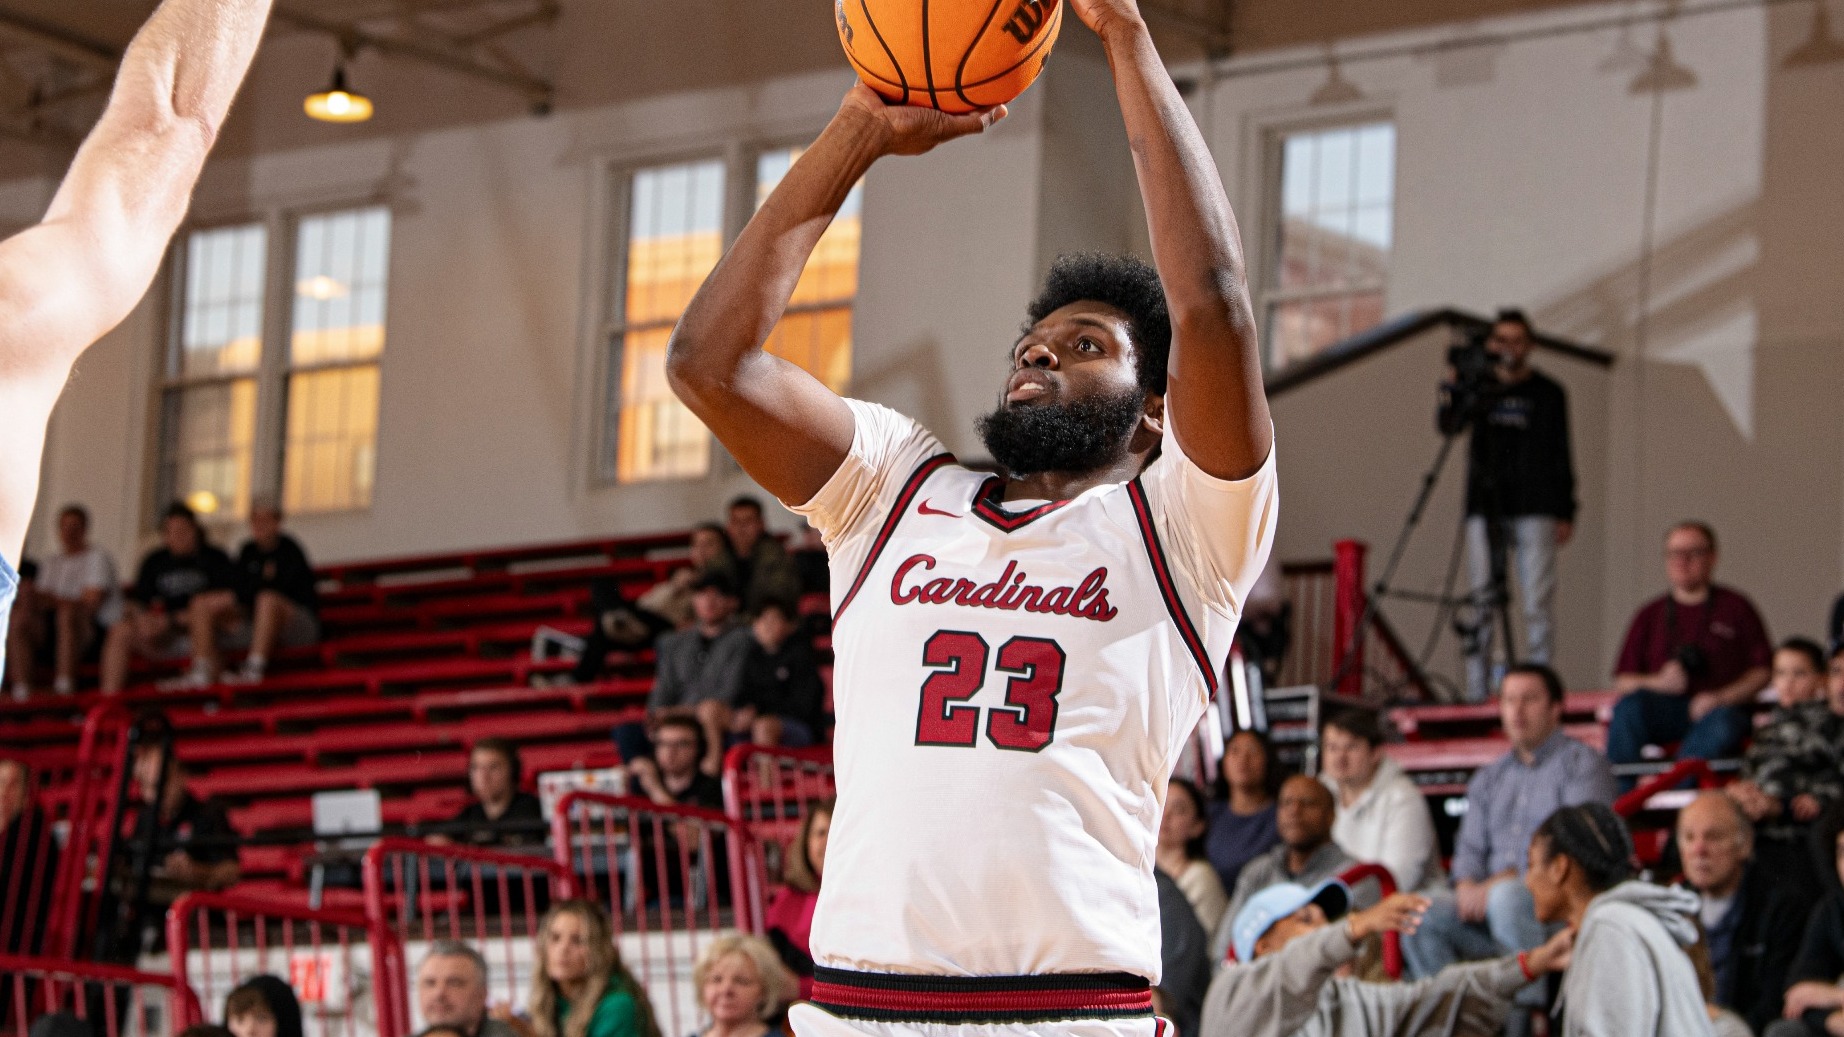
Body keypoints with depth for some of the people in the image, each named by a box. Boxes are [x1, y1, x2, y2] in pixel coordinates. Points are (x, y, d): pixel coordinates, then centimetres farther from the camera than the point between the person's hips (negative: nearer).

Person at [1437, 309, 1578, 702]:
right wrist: (1452, 394, -24)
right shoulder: (1479, 387, 10)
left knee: (1537, 603, -8)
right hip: (1484, 509, 1)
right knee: (1482, 601, -3)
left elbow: (1561, 455, 9)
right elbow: (1448, 427, -5)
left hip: (1534, 511, -1)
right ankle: (1476, 691, -3)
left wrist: (1565, 513, 3)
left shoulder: (1547, 393, 8)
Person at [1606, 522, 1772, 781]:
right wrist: (1660, 682, -8)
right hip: (1663, 709, 2)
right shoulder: (1651, 616, 18)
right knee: (1630, 704, -29)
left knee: (1722, 723, -36)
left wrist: (1722, 697, -9)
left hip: (1721, 709, -2)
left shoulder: (1736, 608, 13)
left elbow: (1762, 671, 6)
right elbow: (1622, 681, 12)